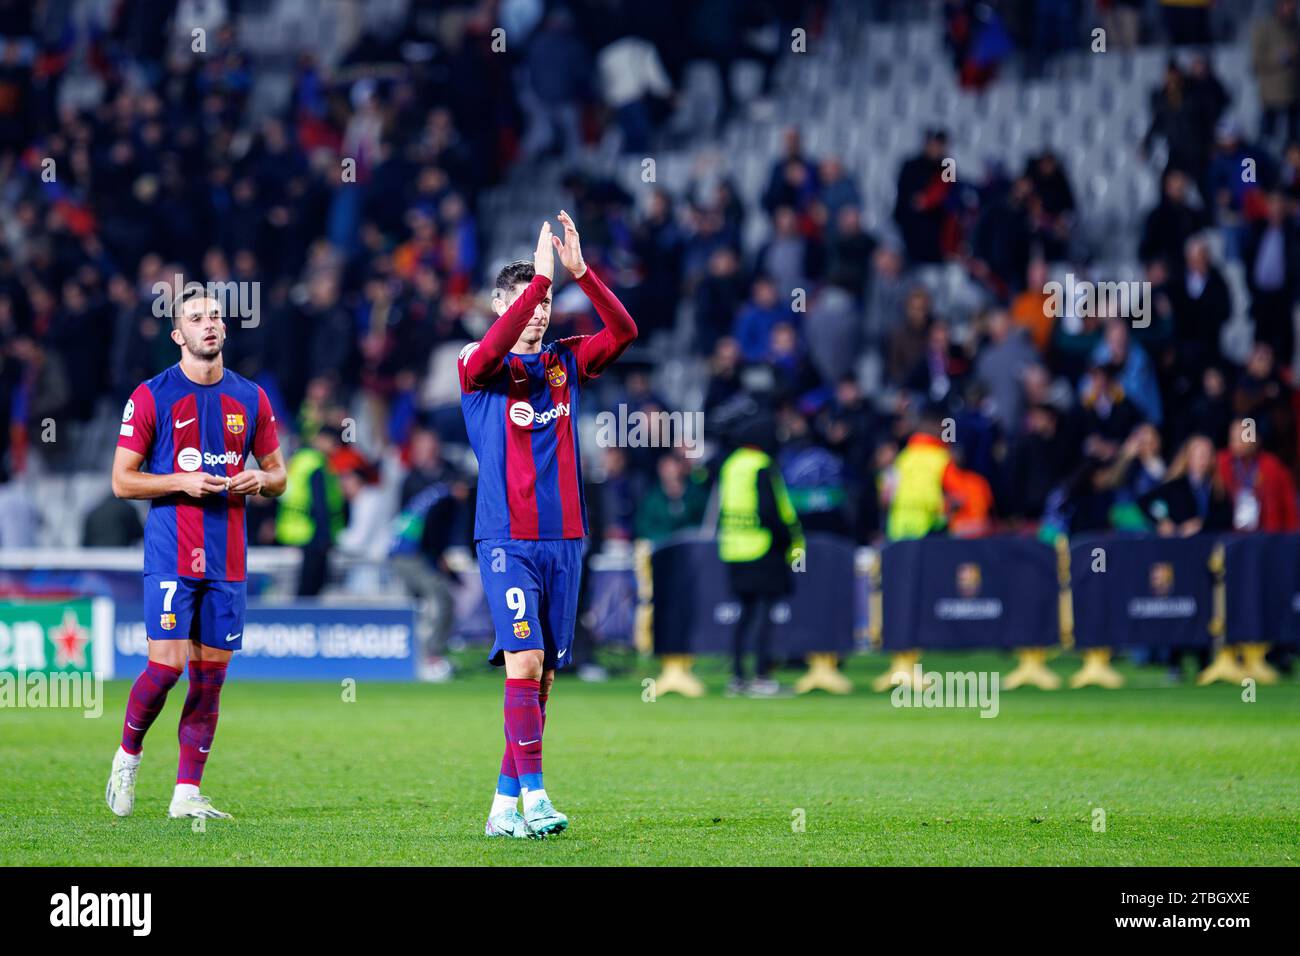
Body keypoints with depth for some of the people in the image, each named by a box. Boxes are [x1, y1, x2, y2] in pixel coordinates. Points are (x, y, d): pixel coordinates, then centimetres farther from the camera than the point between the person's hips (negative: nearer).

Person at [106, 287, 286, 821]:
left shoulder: (250, 399, 11)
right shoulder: (151, 396, -1)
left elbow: (278, 474, 18)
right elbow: (122, 480, -1)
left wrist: (259, 480, -6)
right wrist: (182, 481, -15)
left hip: (228, 558, 4)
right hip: (170, 554, -4)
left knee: (211, 673, 3)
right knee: (166, 666, -12)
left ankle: (187, 794, 8)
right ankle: (128, 755, 14)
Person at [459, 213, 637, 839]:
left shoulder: (567, 361, 11)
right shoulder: (479, 366, 0)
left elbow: (623, 332, -3)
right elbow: (493, 348, -23)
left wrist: (579, 271, -15)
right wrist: (542, 276, -25)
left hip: (564, 538, 5)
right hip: (507, 540, -5)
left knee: (543, 674, 4)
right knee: (524, 660, -16)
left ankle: (504, 804, 9)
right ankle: (532, 797, -19)